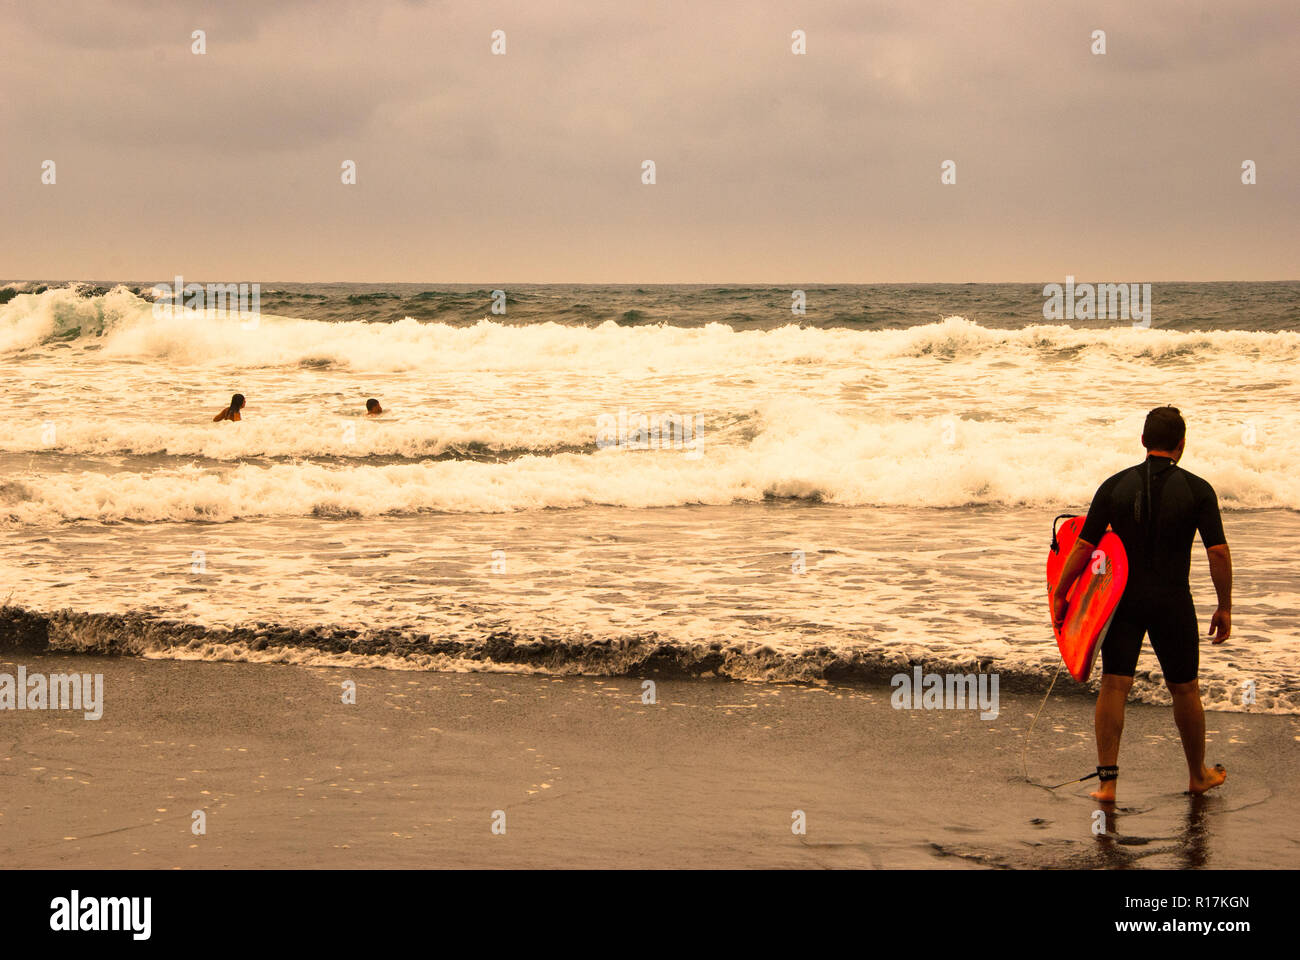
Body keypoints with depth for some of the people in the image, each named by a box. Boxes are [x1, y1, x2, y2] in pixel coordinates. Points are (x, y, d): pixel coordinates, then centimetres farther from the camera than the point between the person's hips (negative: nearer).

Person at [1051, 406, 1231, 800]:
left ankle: (1107, 780, -5)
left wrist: (1059, 594, 4)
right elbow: (1218, 551, -9)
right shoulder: (1197, 490, -5)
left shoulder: (1115, 486, -2)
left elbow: (1084, 547, -5)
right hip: (1172, 602, -1)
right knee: (1184, 690, 13)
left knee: (1114, 685, 2)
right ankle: (1198, 775, 28)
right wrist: (1225, 608, 0)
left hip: (1122, 598, 1)